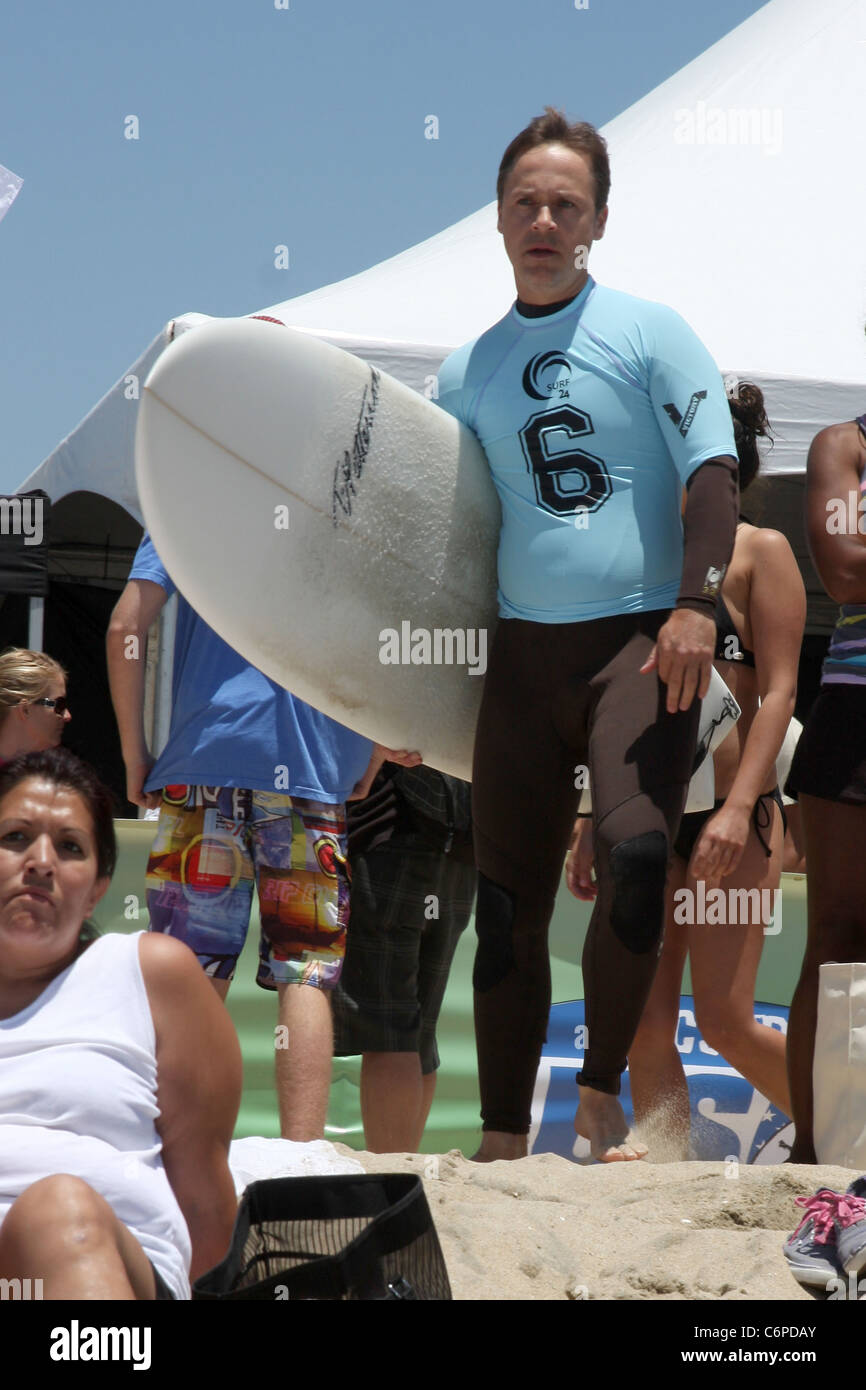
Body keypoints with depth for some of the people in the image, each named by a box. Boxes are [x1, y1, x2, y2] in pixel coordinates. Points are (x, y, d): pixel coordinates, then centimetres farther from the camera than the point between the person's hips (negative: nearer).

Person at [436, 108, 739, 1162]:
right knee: (508, 901, 3)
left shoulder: (649, 332, 4)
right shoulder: (465, 372, 14)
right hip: (523, 650, 4)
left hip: (641, 638, -3)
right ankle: (504, 1140, 14)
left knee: (636, 855, -24)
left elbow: (712, 473, -3)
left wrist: (696, 607, -14)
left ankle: (603, 1095, -5)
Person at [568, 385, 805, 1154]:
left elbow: (778, 689, -9)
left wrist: (738, 808, -20)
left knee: (726, 1019, -7)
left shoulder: (760, 550, 0)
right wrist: (591, 825, 16)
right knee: (643, 1028, -1)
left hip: (732, 810, -6)